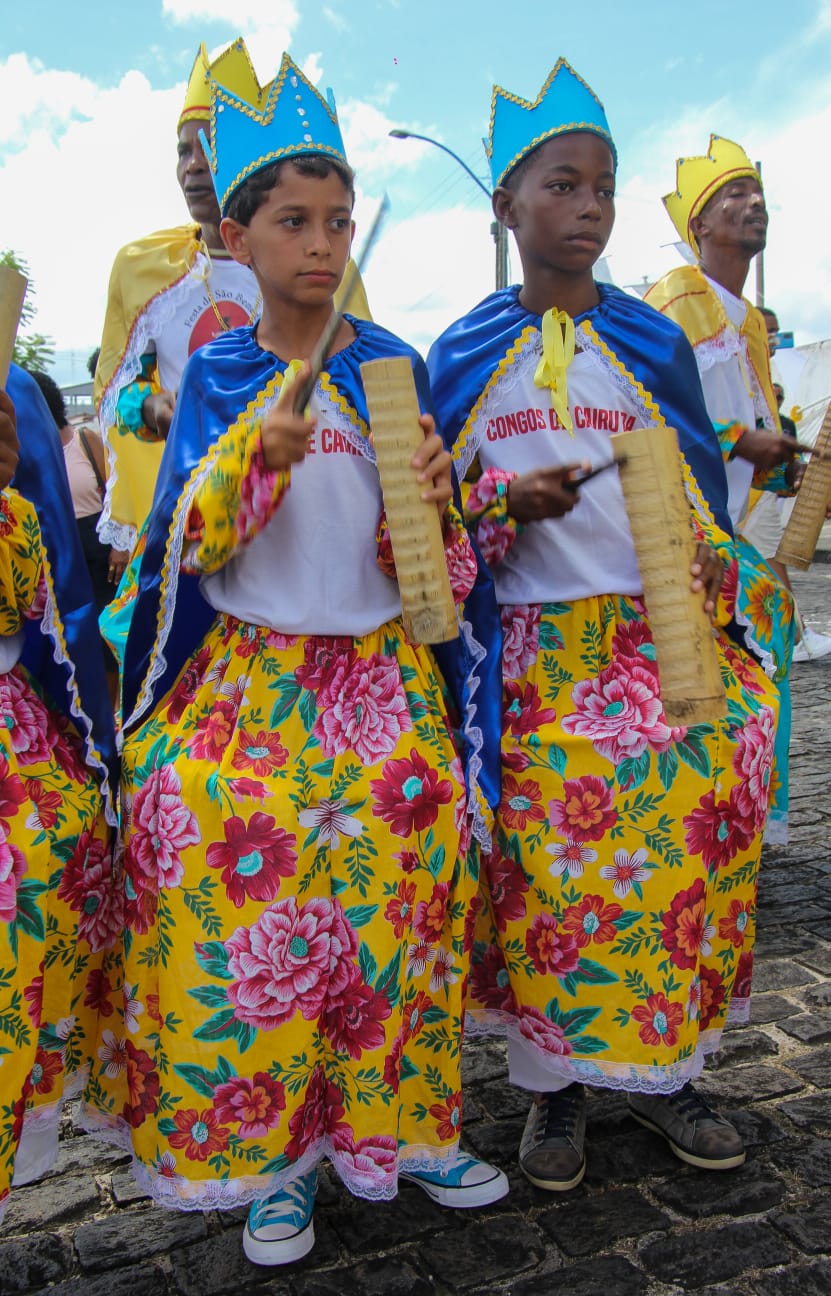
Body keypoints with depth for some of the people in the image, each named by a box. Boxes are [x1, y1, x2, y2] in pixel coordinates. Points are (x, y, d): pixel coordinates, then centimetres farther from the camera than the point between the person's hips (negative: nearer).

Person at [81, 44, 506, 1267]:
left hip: (382, 681, 1)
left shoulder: (394, 366, 5)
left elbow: (430, 558, 5)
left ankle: (398, 1127, 21)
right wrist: (259, 459, -21)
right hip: (249, 682, -1)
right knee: (239, 890, -8)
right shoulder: (217, 374, 5)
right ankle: (272, 1153, 13)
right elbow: (188, 542, -4)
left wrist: (428, 504, -18)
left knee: (400, 889, -2)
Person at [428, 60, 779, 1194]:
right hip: (535, 656, -2)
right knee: (545, 865, -3)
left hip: (663, 645, 2)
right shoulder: (463, 355, 5)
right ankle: (555, 1084, 18)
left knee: (678, 854, 1)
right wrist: (510, 504, -15)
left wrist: (711, 574, -5)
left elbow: (705, 490, 12)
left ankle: (661, 1071, 22)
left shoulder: (654, 342, 10)